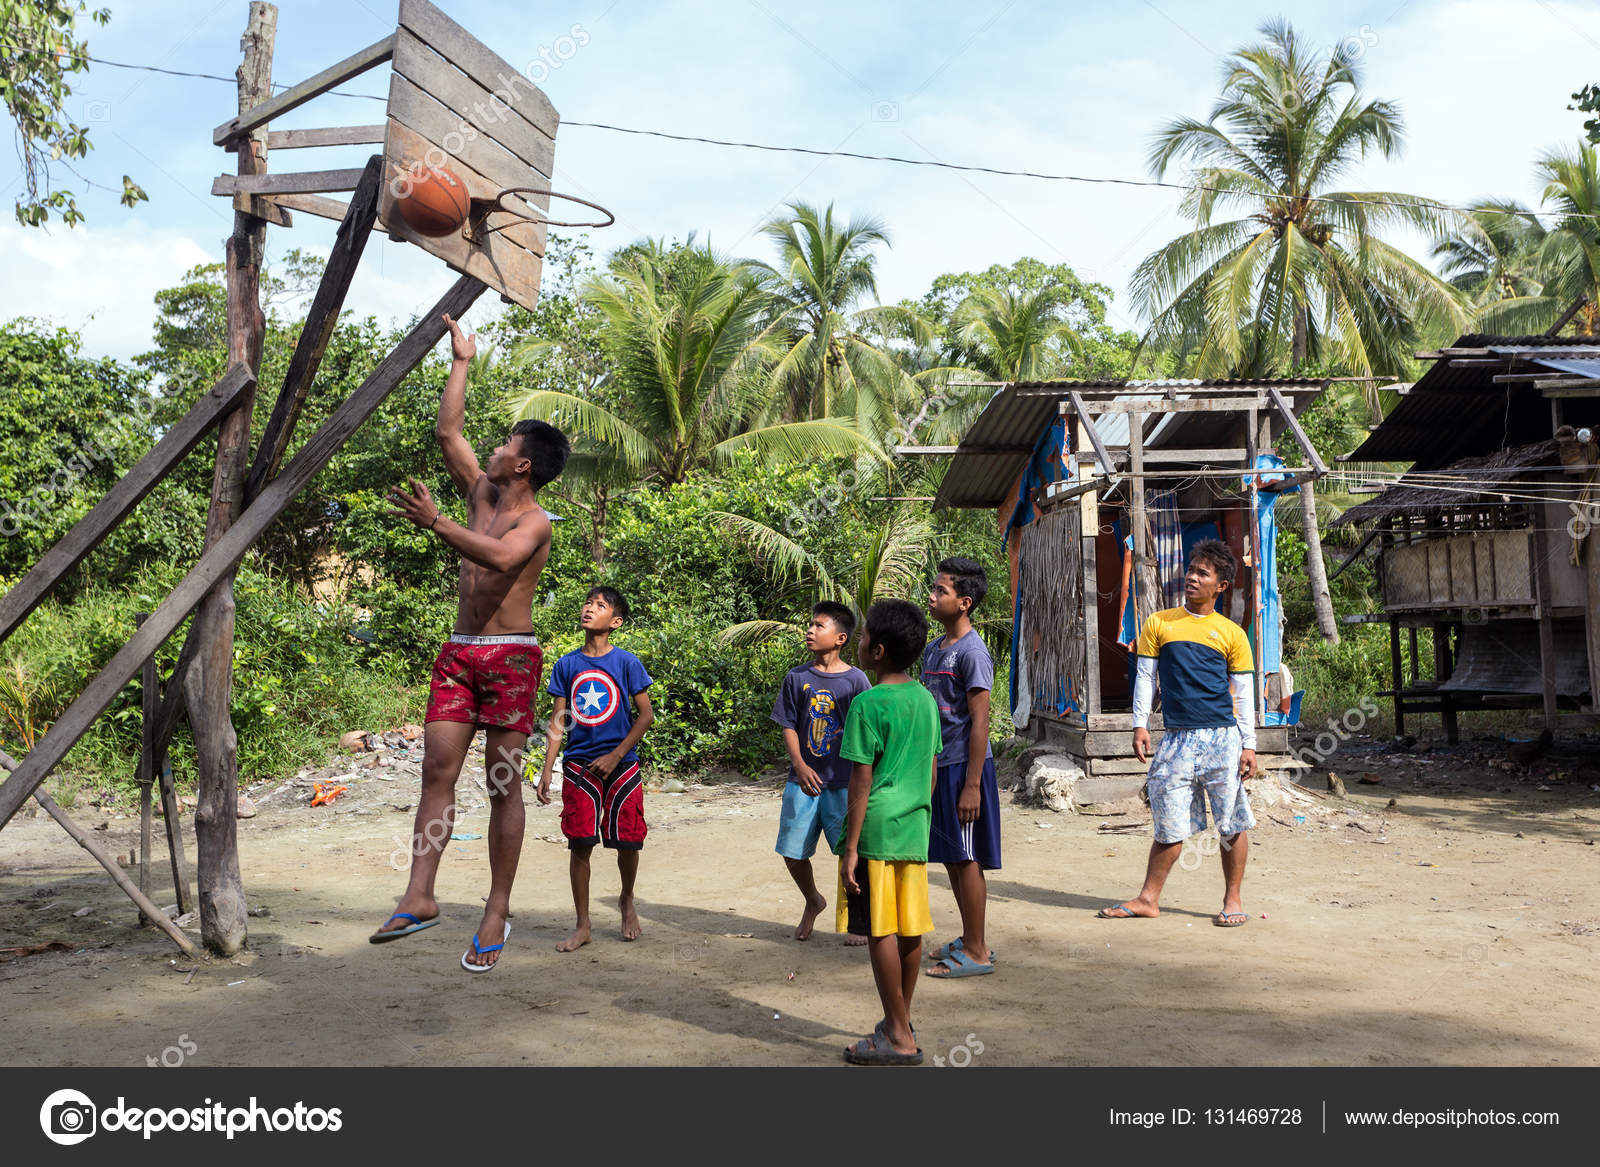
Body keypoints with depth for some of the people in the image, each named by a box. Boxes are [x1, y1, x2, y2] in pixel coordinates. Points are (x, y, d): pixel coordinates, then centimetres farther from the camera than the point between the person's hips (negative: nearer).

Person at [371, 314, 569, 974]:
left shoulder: (534, 522, -9)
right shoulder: (481, 493, 13)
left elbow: (500, 557, -30)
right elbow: (447, 430, 17)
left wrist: (437, 524, -37)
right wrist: (462, 362, 19)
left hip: (510, 656, -7)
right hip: (459, 652, 7)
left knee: (504, 785, -2)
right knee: (437, 770, -2)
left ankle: (497, 913, 3)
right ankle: (420, 898, -1)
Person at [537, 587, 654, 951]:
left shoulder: (627, 662, -4)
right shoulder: (567, 665, 3)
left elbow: (646, 714, -2)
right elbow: (558, 721, 6)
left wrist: (615, 756, -9)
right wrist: (547, 769, -1)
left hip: (621, 766, -1)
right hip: (579, 767, 1)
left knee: (627, 842, 5)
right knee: (580, 845, -1)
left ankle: (627, 901, 33)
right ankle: (582, 926, 10)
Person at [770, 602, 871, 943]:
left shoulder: (856, 679, -3)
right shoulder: (797, 678, 3)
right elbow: (789, 727, 3)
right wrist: (800, 767, -12)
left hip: (844, 783, -2)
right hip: (803, 782, 2)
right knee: (793, 853, 5)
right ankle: (813, 901, 34)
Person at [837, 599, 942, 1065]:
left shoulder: (868, 704, -13)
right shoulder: (926, 699, 9)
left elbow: (862, 780, -15)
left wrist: (850, 847, -11)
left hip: (876, 830, -8)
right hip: (915, 830, 8)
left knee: (880, 932, 0)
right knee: (910, 929, 13)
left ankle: (899, 1039, 5)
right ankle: (901, 1022, 26)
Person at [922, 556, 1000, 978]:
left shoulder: (972, 652, -14)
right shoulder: (933, 650, 12)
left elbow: (979, 723, -16)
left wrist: (972, 785, -19)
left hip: (964, 767, -9)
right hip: (939, 767, 9)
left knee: (966, 859, -2)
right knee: (951, 857, 14)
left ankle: (977, 953, 8)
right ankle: (969, 940, 26)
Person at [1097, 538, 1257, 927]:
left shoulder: (1232, 634, 6)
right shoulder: (1159, 624, 9)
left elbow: (1244, 693, 7)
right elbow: (1145, 677, 9)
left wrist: (1248, 745, 2)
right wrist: (1140, 725, 0)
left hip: (1222, 737, 0)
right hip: (1177, 738, 1)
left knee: (1233, 824, 4)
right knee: (1170, 826, 4)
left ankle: (1232, 900, 18)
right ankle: (1149, 898, 16)